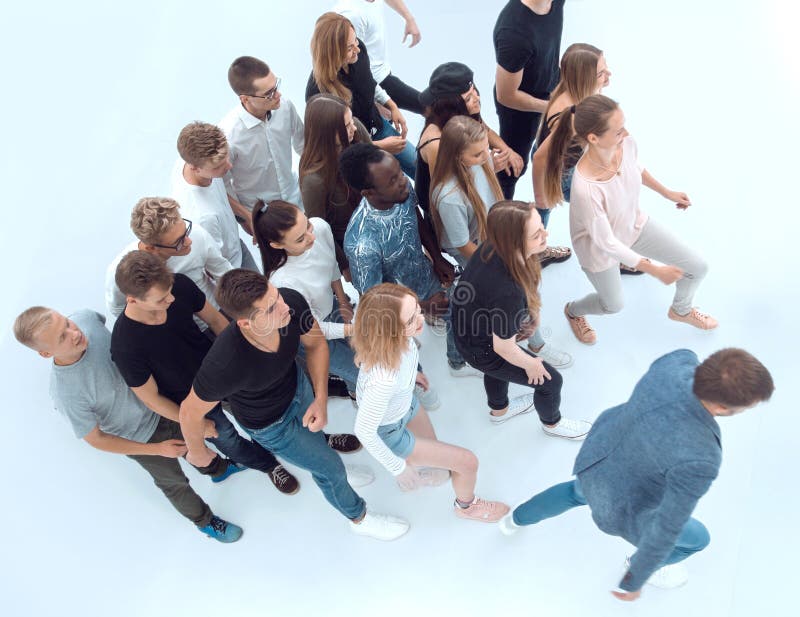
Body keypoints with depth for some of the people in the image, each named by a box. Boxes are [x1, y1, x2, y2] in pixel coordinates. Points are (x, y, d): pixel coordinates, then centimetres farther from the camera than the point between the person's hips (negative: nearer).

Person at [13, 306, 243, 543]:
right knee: (175, 482, 22)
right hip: (142, 438, -4)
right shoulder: (66, 394, -38)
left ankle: (220, 469, 64)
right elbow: (95, 439, -22)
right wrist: (157, 449, -21)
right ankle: (205, 522, 52)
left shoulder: (84, 318, -27)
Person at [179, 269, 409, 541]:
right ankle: (359, 518, 48)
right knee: (329, 467, 15)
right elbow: (191, 412, -25)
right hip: (269, 423, -3)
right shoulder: (224, 364, -46)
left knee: (316, 439, 32)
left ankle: (331, 474, 69)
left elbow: (315, 343, -12)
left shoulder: (292, 303, -35)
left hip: (297, 384, 4)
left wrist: (321, 399, -19)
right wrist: (197, 452, -6)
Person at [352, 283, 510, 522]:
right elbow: (364, 431, -30)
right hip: (389, 431, -6)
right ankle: (466, 506, 37)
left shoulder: (397, 336, -27)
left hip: (405, 403, 6)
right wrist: (398, 468, -15)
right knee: (468, 462, 6)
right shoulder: (384, 380, -47)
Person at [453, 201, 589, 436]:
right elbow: (504, 347, -27)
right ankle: (552, 423, 49)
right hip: (484, 352, -7)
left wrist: (532, 313, 11)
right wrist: (530, 364, -7)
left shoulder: (494, 247, -23)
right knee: (551, 381, 15)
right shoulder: (508, 292, -45)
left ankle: (499, 410, 69)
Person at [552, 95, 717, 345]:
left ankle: (680, 310, 48)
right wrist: (655, 271, -23)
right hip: (600, 249, -5)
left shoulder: (626, 144, -27)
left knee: (697, 268, 14)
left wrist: (666, 192, 14)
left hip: (635, 225, 6)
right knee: (613, 304, 21)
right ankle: (573, 311, 57)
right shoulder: (586, 188, -44)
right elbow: (606, 242, -29)